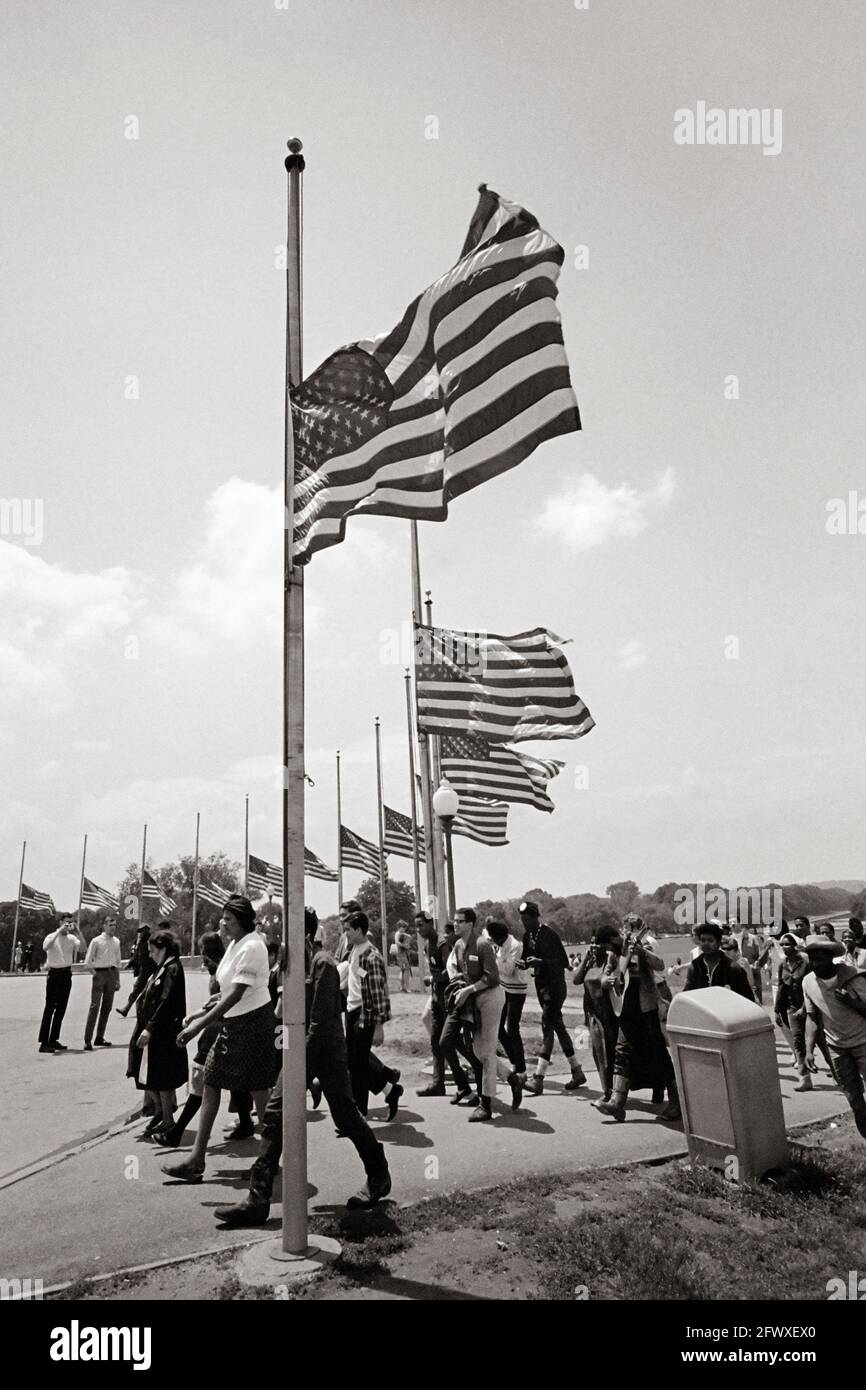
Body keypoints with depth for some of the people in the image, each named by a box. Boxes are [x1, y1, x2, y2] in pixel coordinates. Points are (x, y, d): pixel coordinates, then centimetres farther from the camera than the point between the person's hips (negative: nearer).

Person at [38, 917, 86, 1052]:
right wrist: (60, 930, -26)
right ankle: (43, 1042, -5)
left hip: (67, 974, 5)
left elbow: (84, 948, -9)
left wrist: (77, 931, -15)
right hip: (54, 974, -5)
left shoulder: (72, 938, 5)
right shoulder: (52, 937, -6)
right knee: (50, 1008, -7)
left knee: (61, 1008, 9)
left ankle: (53, 1040, 18)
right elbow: (46, 947, -28)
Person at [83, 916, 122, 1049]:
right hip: (100, 973, -5)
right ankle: (87, 1040, -8)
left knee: (107, 1007, 9)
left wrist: (118, 979, 14)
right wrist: (94, 973, -6)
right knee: (94, 1006, -11)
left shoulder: (116, 942, 10)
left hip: (112, 974, 6)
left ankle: (99, 1038, 20)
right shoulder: (96, 941, -5)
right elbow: (87, 962, -3)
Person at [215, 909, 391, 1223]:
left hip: (326, 1052, -8)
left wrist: (302, 1060, -19)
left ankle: (378, 1177, 27)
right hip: (301, 1050, 8)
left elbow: (321, 1020, -20)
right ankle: (257, 1200, 6)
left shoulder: (322, 963, -17)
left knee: (346, 1117, 5)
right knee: (275, 1114, 1)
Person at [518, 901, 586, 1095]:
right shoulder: (528, 936, 6)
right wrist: (524, 963, -7)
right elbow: (527, 957, 16)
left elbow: (564, 961, -17)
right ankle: (577, 1073, 24)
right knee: (557, 1026, 13)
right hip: (541, 984, 8)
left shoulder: (549, 934, -16)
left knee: (547, 1025, -11)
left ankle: (538, 1078, -12)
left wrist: (540, 962, -28)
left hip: (555, 985, -8)